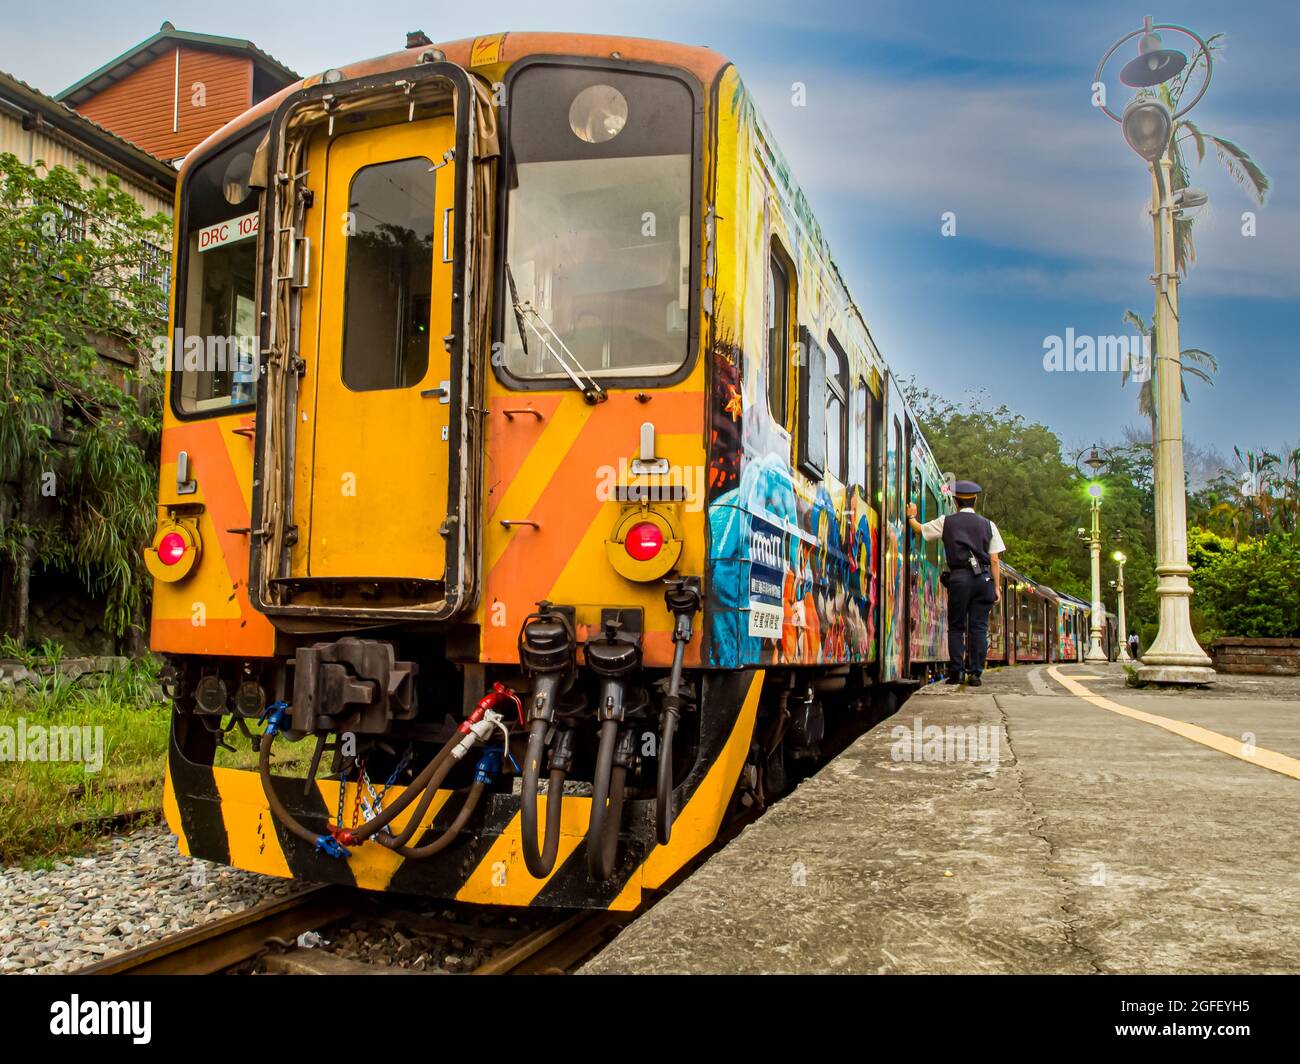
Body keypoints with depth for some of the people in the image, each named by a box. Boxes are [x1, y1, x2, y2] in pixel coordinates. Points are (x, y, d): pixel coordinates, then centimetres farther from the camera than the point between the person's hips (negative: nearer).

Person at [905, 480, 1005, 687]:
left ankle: (956, 671, 2)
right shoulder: (988, 525, 7)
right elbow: (995, 560, 4)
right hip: (983, 578, 1)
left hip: (959, 578, -1)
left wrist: (911, 516, 37)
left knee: (956, 627, 8)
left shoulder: (946, 522, 4)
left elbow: (920, 530, 18)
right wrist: (997, 587, 8)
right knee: (978, 627, 3)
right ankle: (975, 673, 0)